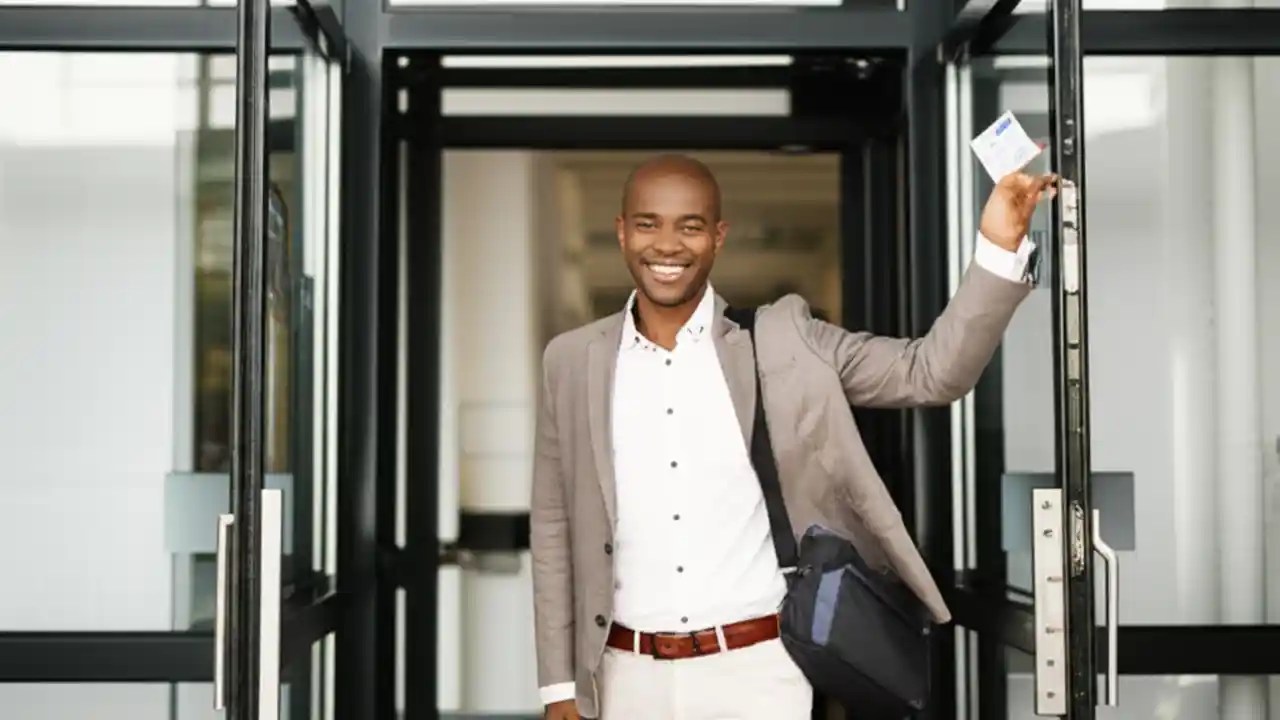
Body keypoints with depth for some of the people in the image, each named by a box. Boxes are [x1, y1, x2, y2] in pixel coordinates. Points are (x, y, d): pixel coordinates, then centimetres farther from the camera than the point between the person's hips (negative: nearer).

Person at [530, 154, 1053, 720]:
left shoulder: (782, 341, -1)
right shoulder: (574, 361, 4)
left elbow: (931, 373, -5)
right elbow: (554, 530, 9)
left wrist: (998, 247, -19)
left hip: (756, 669, -2)